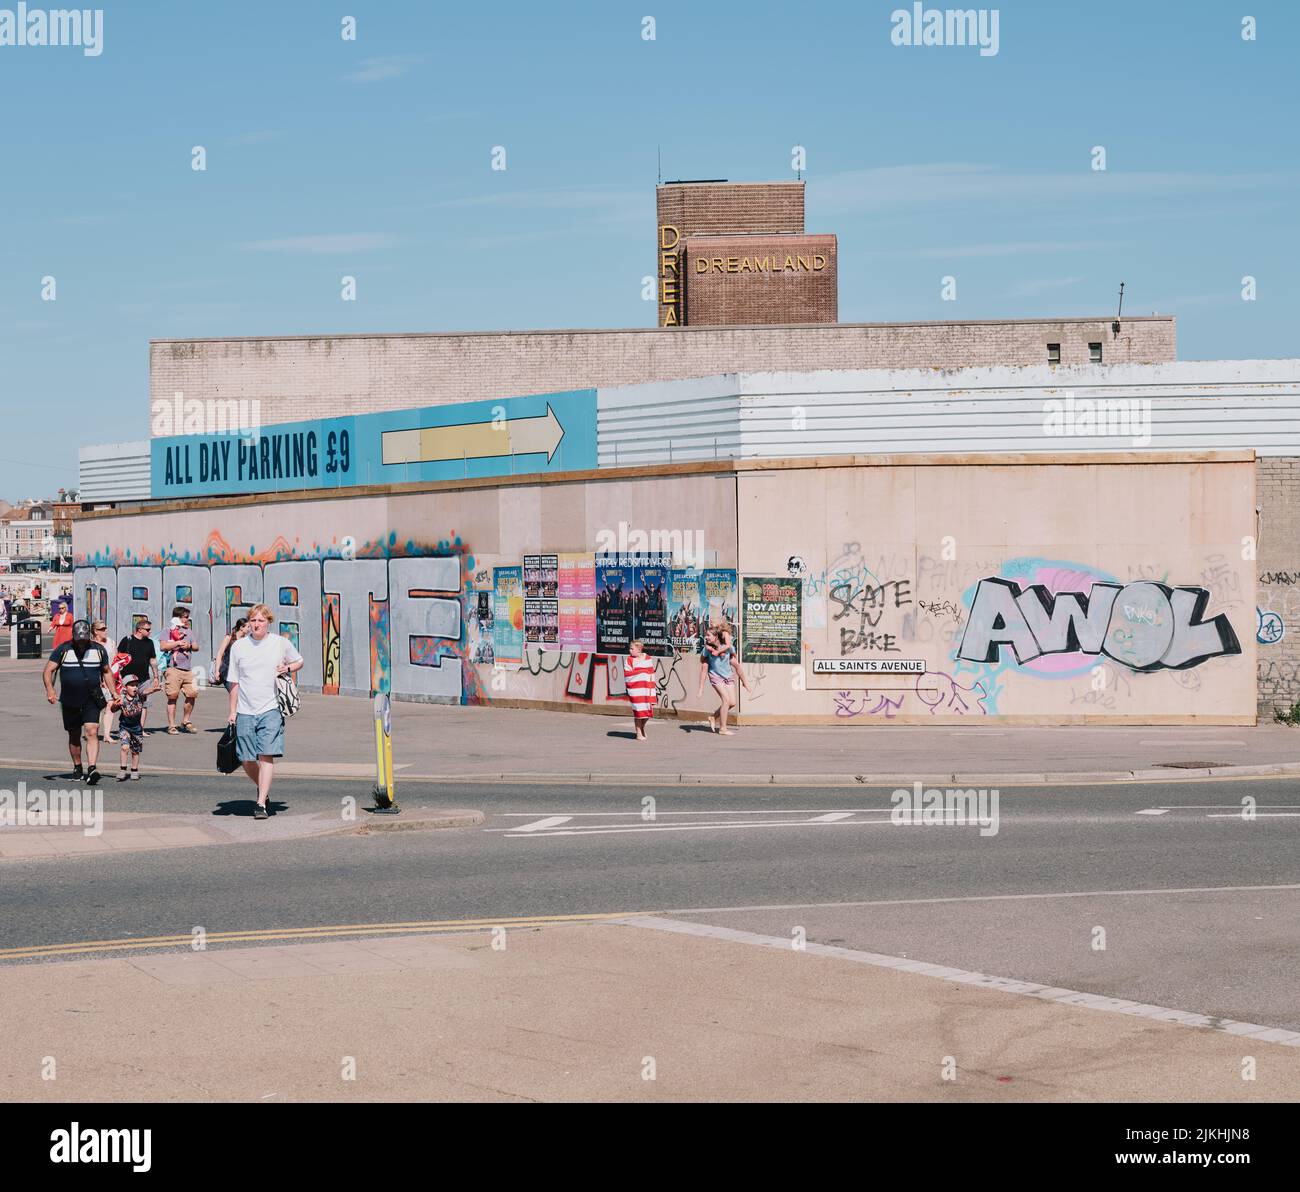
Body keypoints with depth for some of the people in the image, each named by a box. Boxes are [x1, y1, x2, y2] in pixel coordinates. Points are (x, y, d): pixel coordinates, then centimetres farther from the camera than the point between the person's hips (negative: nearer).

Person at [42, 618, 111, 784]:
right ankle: (77, 768, 28)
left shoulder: (99, 650, 4)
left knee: (92, 732, -17)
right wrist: (49, 689, -22)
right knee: (74, 736, 12)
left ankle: (92, 768, -26)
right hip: (70, 701, 1)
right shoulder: (63, 651, -2)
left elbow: (106, 672, 16)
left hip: (92, 701, -1)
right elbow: (48, 670, -5)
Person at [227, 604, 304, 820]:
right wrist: (233, 711, 6)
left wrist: (287, 668, -3)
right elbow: (234, 682, 9)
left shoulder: (281, 643, 2)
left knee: (266, 756, -13)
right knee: (247, 760, 5)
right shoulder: (238, 646, 4)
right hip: (245, 711, 2)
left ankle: (261, 804, -12)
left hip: (271, 709, -2)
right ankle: (262, 788, 34)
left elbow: (299, 662, 19)